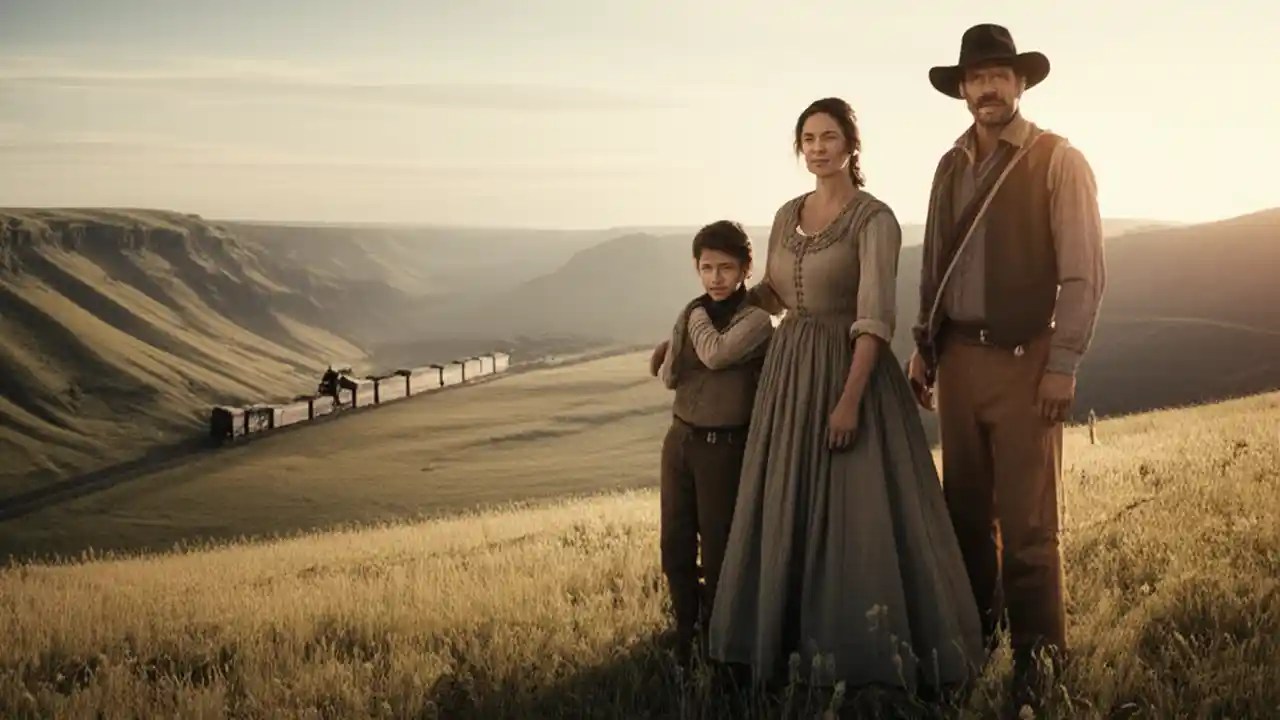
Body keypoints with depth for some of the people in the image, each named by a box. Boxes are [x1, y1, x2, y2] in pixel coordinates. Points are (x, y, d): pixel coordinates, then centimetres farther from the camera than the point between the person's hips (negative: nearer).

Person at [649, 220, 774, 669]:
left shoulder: (756, 320, -10)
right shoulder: (691, 314, 8)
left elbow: (715, 354, -25)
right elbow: (669, 376, 5)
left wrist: (699, 316, -9)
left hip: (725, 446, -6)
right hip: (680, 441, 6)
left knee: (718, 553, 3)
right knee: (675, 548, 10)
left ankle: (715, 647, 18)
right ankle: (686, 640, 26)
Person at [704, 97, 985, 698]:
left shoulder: (875, 219, -11)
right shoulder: (787, 215, 10)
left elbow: (876, 316, -19)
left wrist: (850, 399, -26)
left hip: (852, 369, -7)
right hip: (790, 372, 7)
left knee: (861, 512, -6)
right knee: (788, 511, 11)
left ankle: (874, 653, 4)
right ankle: (791, 637, 24)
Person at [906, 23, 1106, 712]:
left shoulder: (1058, 162, -5)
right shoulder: (951, 166, 11)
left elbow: (1084, 273, -8)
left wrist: (1063, 367, -13)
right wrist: (923, 347, 12)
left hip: (1023, 360, -5)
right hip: (957, 358, 5)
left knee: (1026, 519, -4)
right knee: (966, 507, 12)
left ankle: (1037, 656, 8)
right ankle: (973, 631, 26)